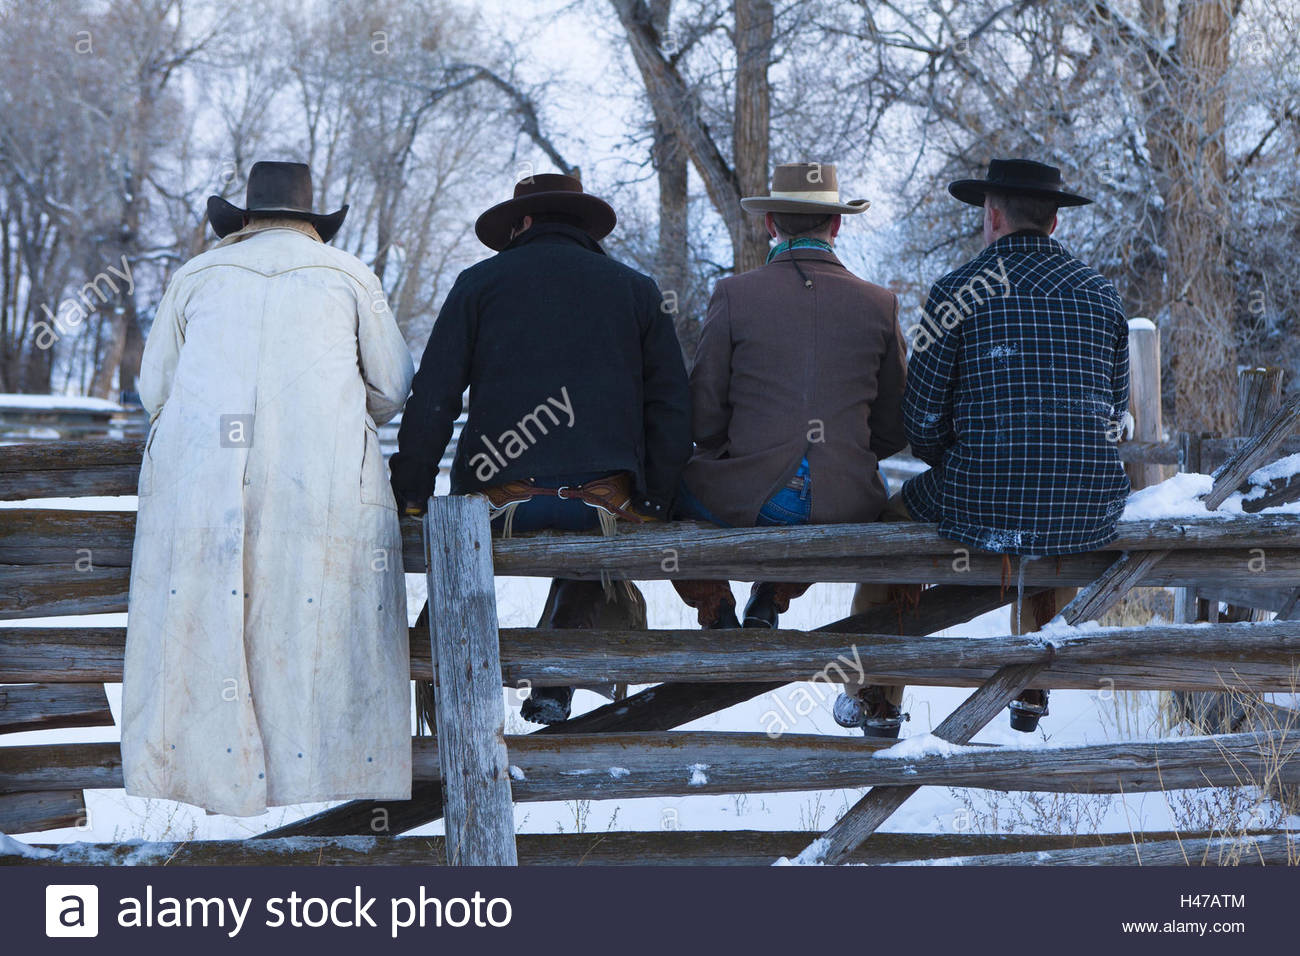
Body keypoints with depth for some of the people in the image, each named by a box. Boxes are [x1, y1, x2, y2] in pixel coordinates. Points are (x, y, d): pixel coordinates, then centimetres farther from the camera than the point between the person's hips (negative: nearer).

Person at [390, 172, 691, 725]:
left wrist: (411, 497, 8)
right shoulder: (637, 289, 15)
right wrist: (652, 506, 13)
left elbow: (432, 401, 3)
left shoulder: (480, 283, 10)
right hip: (607, 505, 2)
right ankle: (553, 690, 22)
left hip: (501, 502, -2)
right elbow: (673, 410, 10)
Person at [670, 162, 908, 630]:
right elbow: (894, 431, 7)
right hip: (846, 501, 2)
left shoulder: (733, 295, -5)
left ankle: (718, 614, 23)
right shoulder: (880, 304, 1)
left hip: (749, 499, -2)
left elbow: (703, 420, -3)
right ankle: (767, 605, 31)